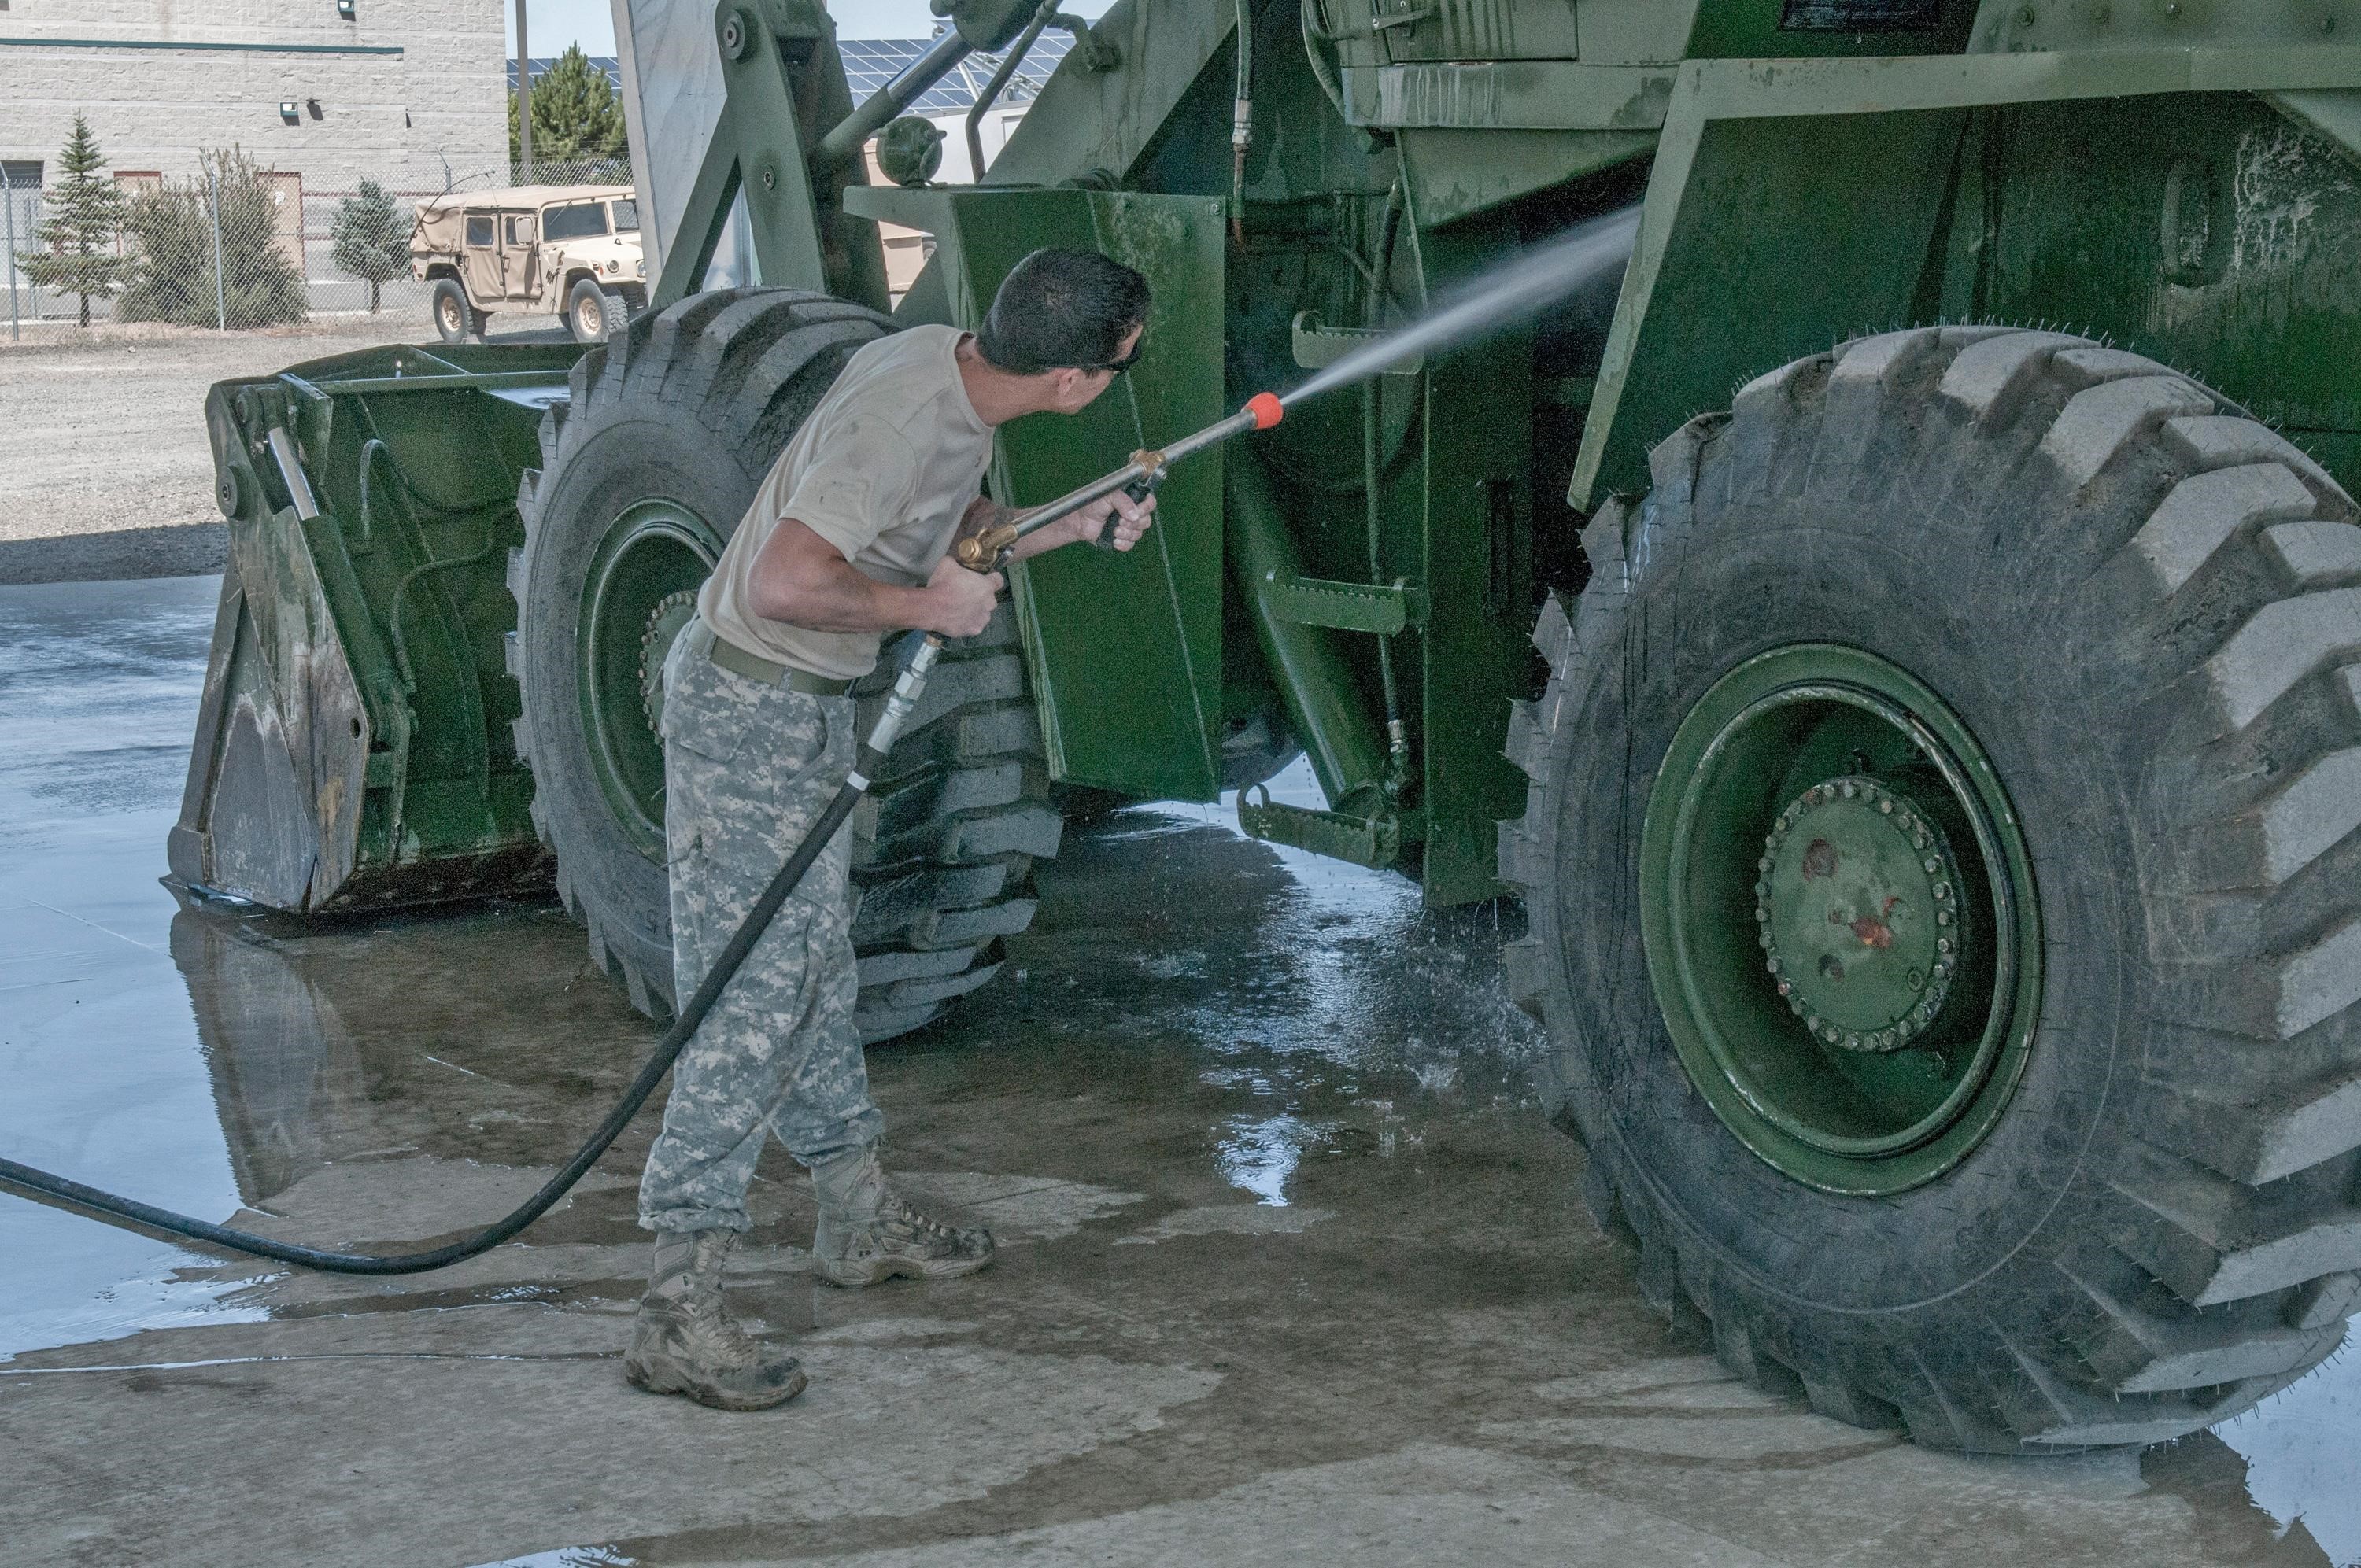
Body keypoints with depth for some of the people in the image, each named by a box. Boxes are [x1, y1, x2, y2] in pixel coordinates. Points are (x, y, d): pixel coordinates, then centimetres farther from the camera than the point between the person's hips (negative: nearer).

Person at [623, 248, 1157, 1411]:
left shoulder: (956, 368, 2)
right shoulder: (900, 413, -28)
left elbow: (950, 528, 21)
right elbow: (782, 582, -34)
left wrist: (1074, 525, 7)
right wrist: (925, 605, -21)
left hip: (814, 707, 10)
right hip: (747, 711, -10)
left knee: (817, 968, 21)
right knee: (751, 1001, -10)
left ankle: (861, 1217, 37)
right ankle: (678, 1316, -8)